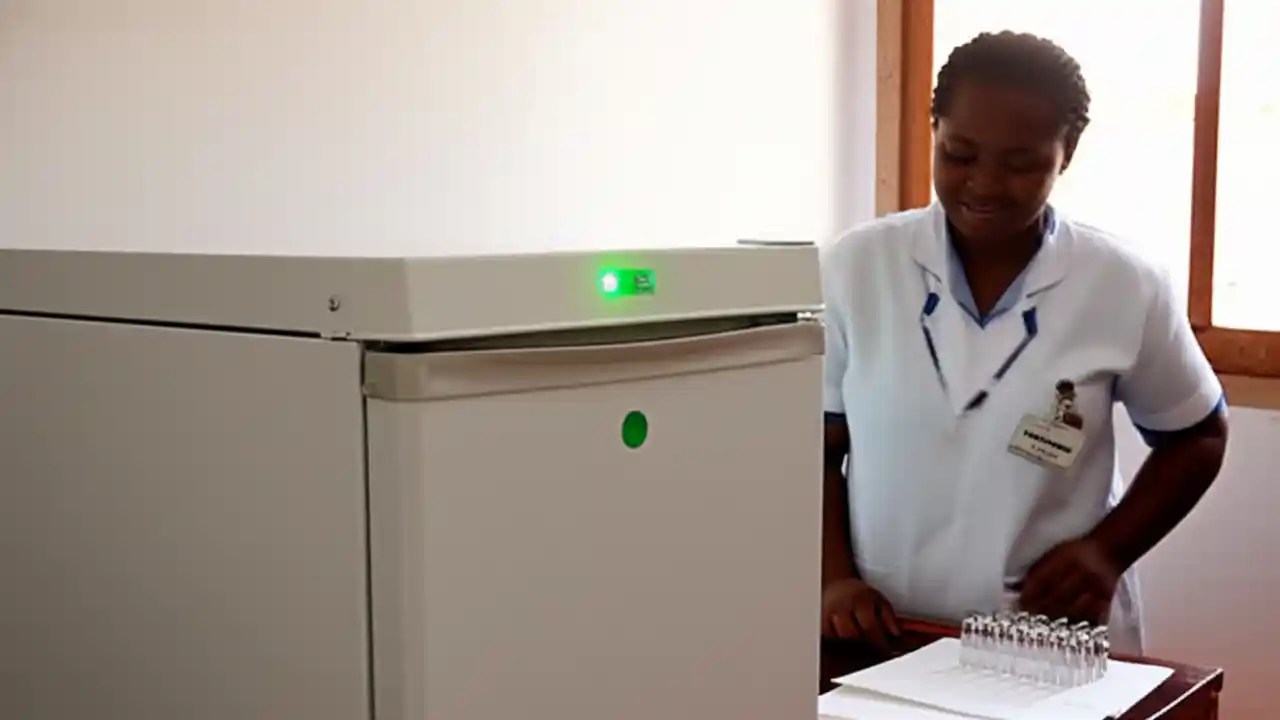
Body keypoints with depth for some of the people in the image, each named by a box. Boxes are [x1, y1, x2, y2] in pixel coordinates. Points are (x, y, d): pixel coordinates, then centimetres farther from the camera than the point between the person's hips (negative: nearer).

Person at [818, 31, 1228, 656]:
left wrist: (1107, 550, -2)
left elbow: (1196, 437, 10)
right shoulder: (853, 269, -3)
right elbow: (815, 447, 4)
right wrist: (834, 578, -8)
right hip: (886, 638, 1)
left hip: (1059, 645, 0)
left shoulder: (1125, 289, -4)